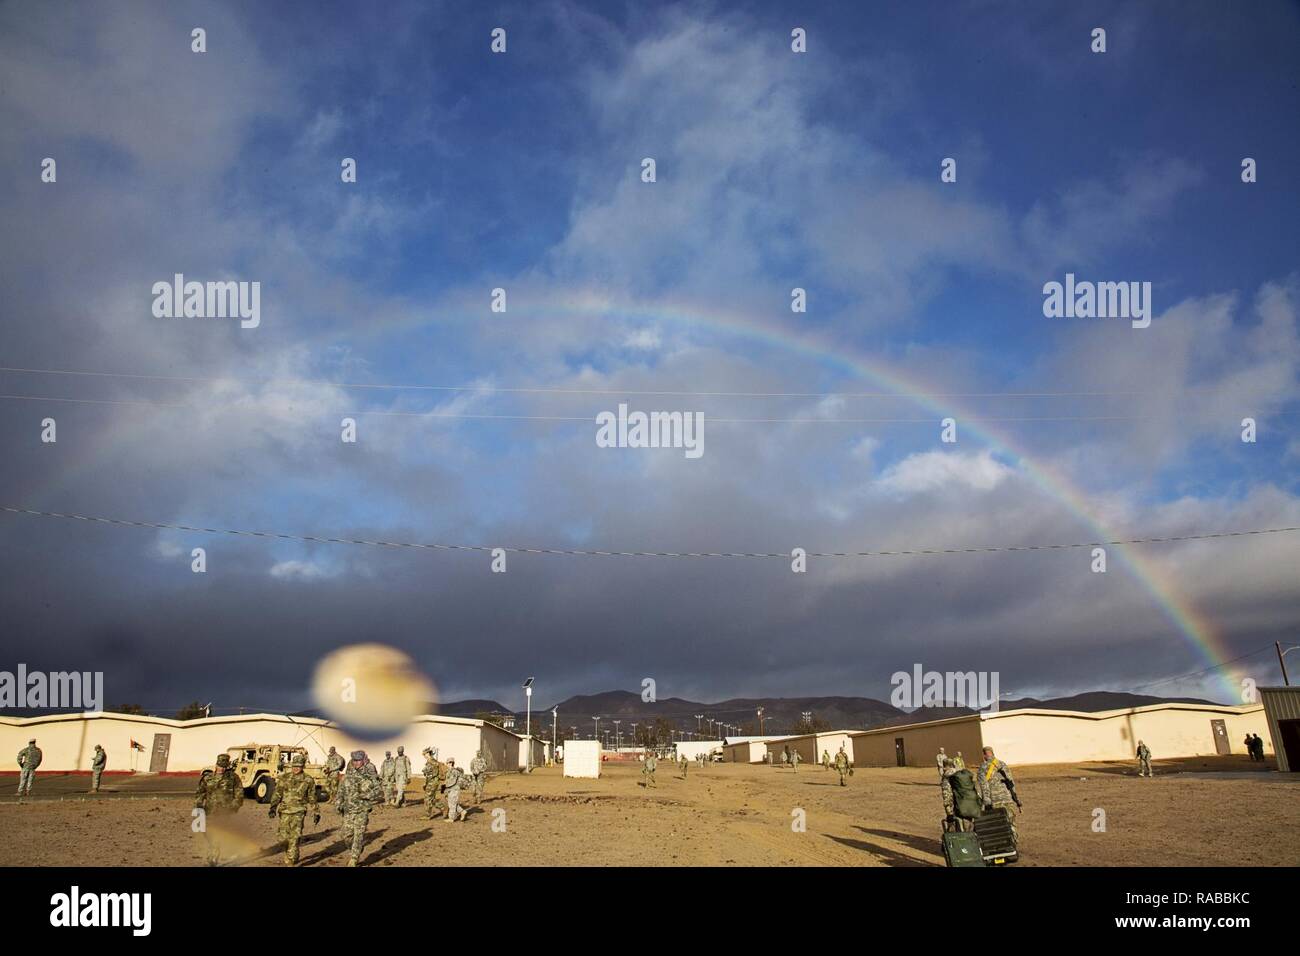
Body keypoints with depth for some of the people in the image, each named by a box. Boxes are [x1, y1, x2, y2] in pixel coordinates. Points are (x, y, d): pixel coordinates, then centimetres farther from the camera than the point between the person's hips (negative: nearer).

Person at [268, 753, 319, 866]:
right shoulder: (284, 778, 3)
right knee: (284, 836, 8)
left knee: (294, 838, -10)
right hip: (285, 811, 2)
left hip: (298, 812, -2)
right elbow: (277, 794, 0)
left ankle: (291, 863, -5)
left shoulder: (308, 780, 2)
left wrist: (316, 813, 10)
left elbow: (312, 798, 9)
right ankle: (288, 857, 32)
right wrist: (273, 807, -14)